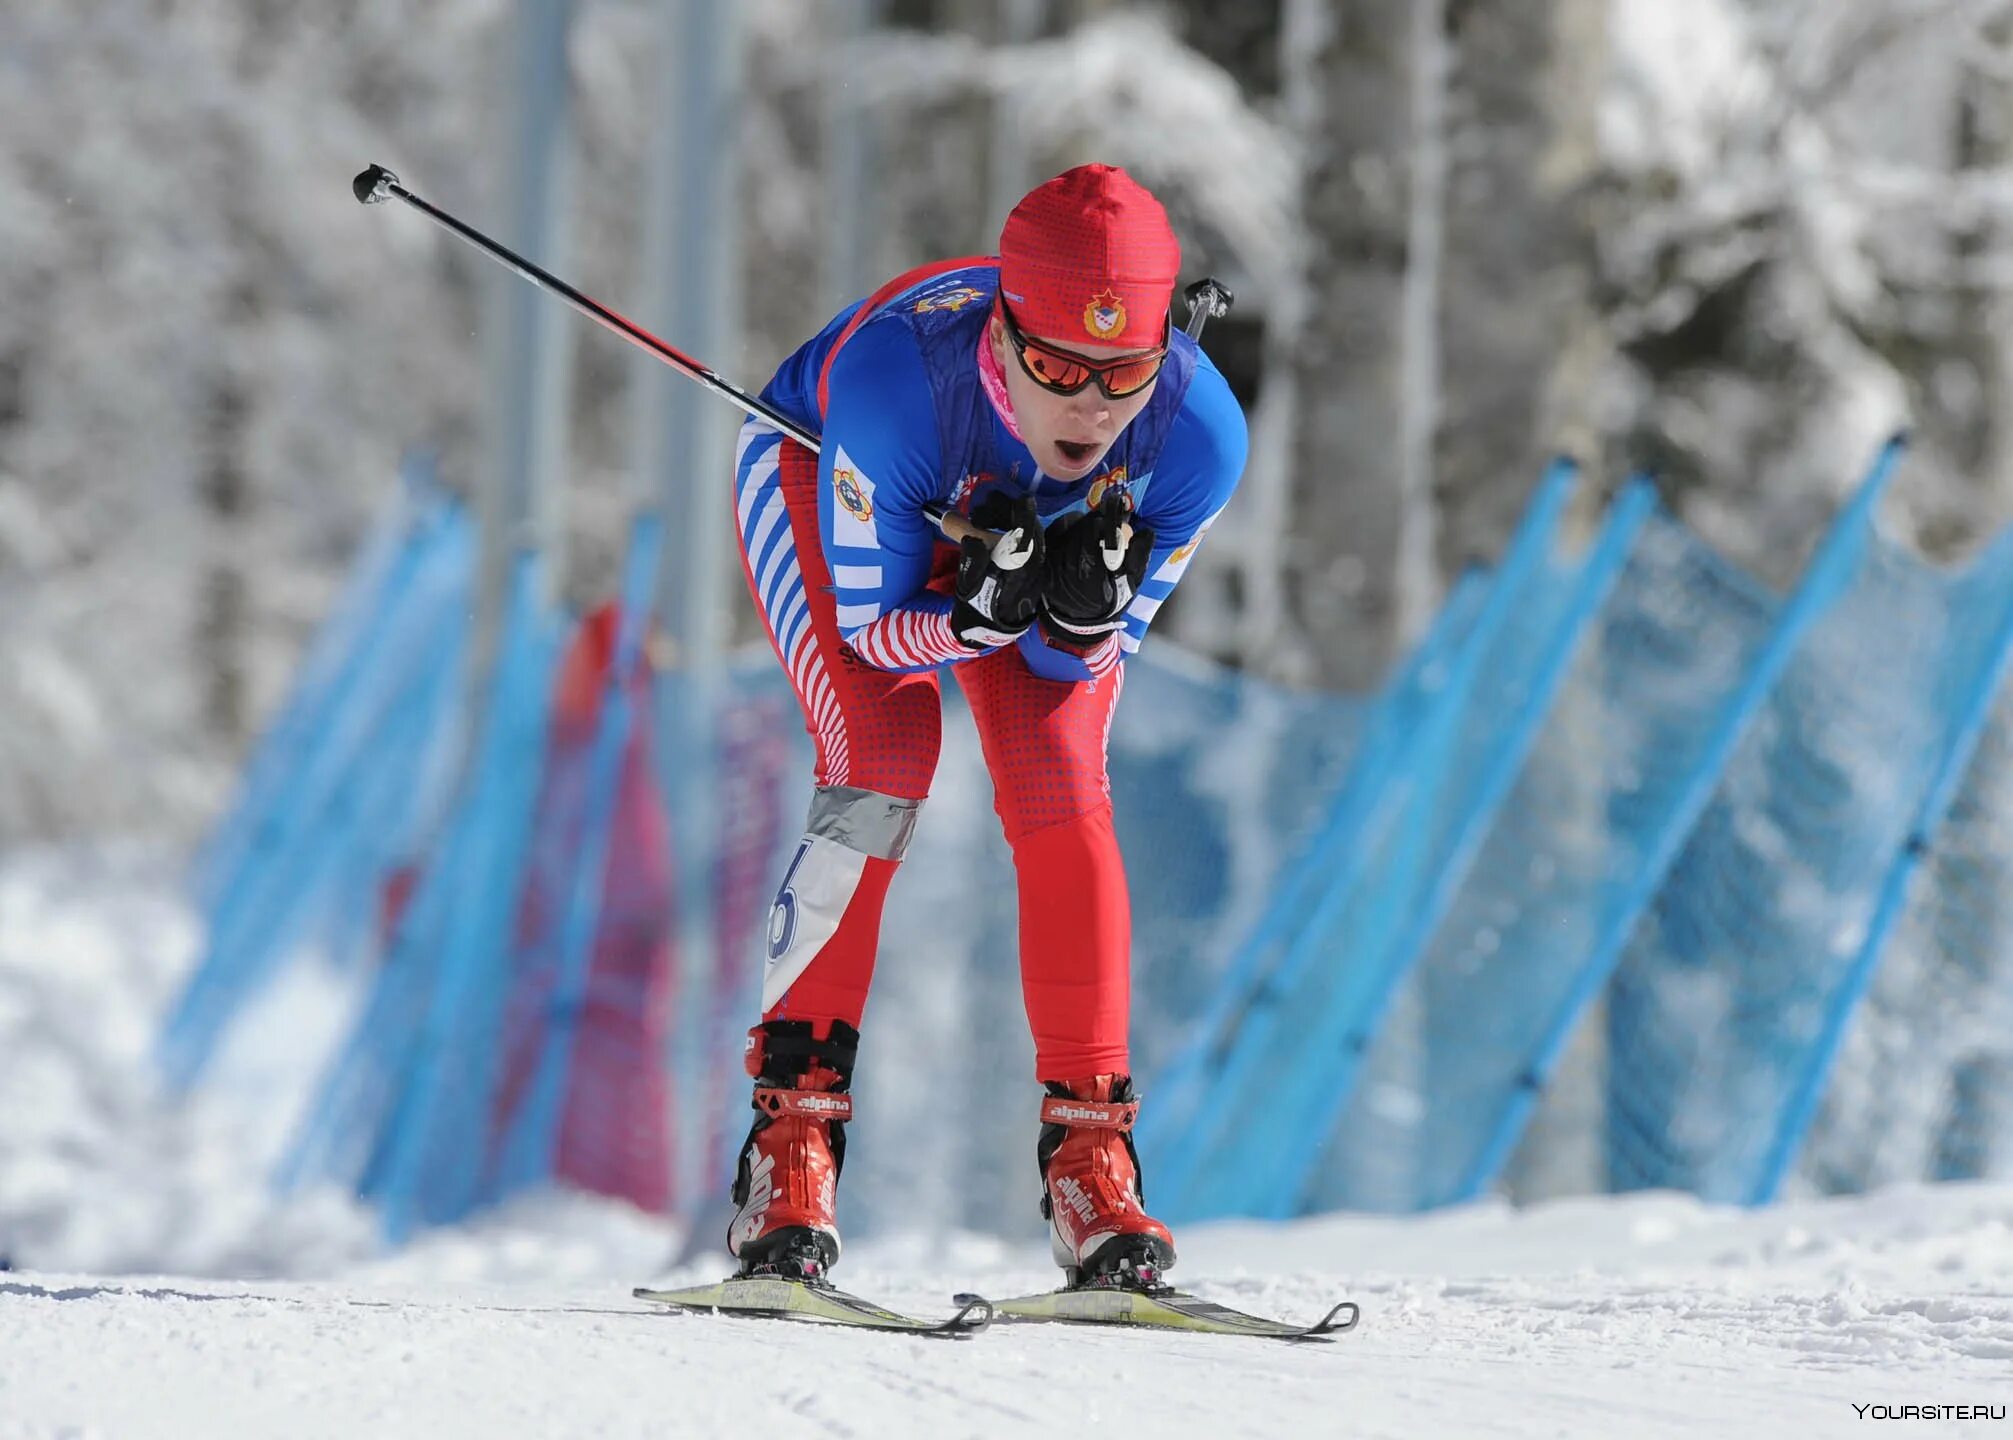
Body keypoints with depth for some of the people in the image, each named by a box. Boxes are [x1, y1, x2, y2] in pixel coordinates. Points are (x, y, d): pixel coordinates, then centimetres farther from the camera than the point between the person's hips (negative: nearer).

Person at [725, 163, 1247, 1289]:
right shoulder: (895, 377, -43)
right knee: (886, 752, -24)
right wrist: (978, 616, -48)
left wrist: (1086, 614, -43)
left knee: (1063, 790, -18)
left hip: (1044, 530, 2)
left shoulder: (1198, 435, -35)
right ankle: (793, 1134, -16)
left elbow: (1083, 662, -21)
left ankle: (1088, 1154, -9)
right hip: (819, 474, -2)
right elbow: (871, 627, -29)